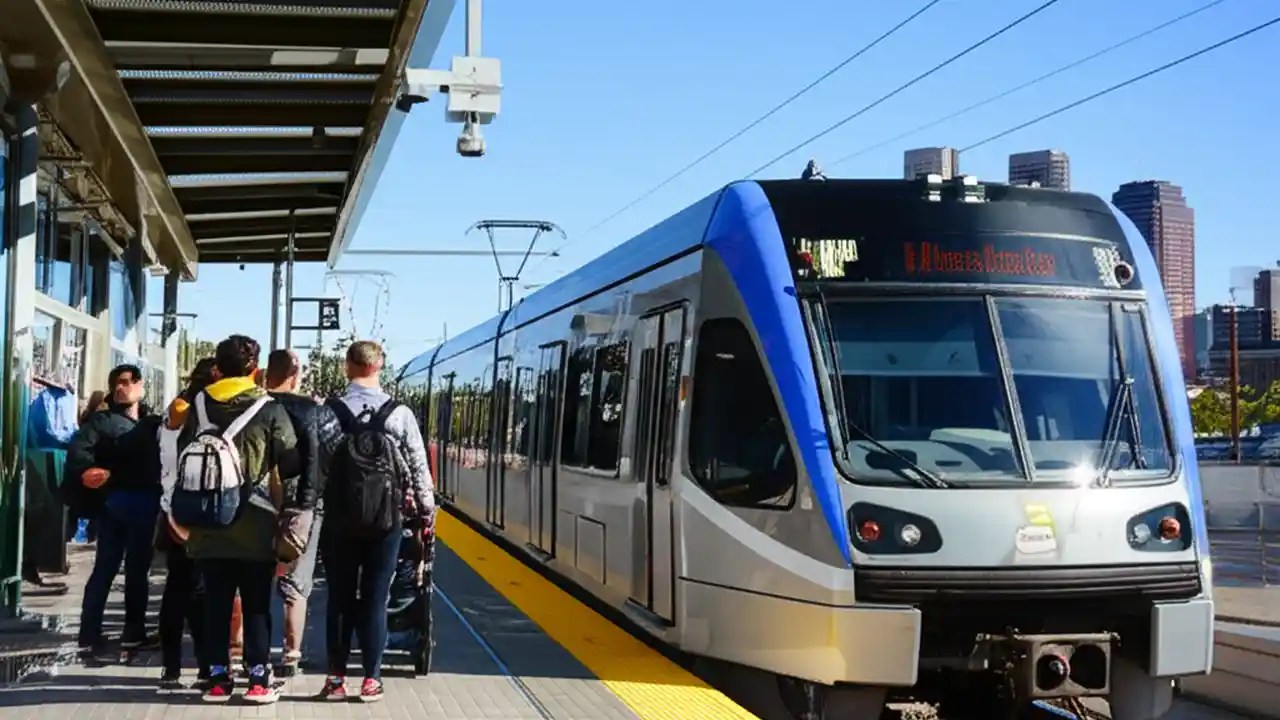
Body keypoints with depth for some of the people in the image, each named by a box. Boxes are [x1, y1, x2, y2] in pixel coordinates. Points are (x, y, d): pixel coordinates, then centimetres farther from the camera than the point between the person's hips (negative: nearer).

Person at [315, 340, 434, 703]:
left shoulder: (327, 413, -4)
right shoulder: (400, 414, -5)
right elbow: (418, 467, -1)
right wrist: (426, 508, 9)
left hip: (339, 518, 0)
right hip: (386, 518, 0)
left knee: (340, 598, 10)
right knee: (375, 599, 7)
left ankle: (336, 677, 12)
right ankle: (371, 679, 9)